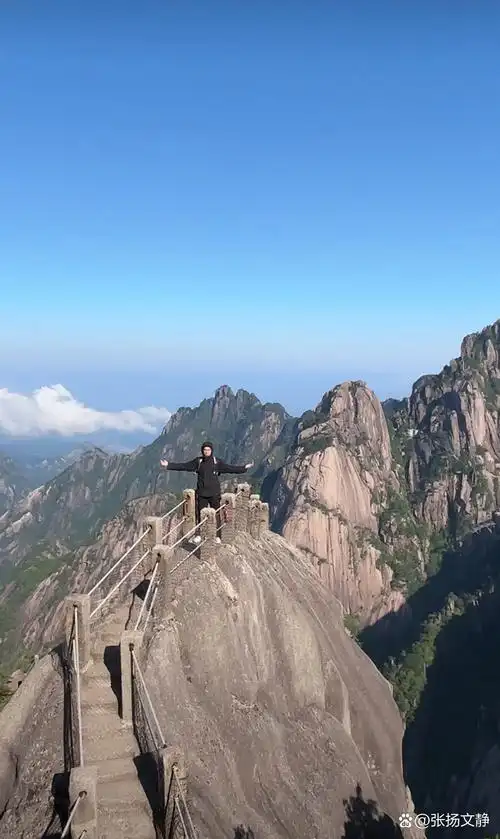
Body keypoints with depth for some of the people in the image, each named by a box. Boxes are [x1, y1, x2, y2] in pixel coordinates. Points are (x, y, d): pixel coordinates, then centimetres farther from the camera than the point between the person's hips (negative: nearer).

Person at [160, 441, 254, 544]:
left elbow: (230, 468, -1)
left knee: (216, 515, 1)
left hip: (214, 493, -1)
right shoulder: (198, 461, 4)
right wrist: (169, 465, 0)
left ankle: (217, 536, 11)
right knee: (200, 514, 7)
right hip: (201, 493, 2)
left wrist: (244, 468, -8)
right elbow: (183, 466, 5)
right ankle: (199, 535, 19)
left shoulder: (217, 462, 0)